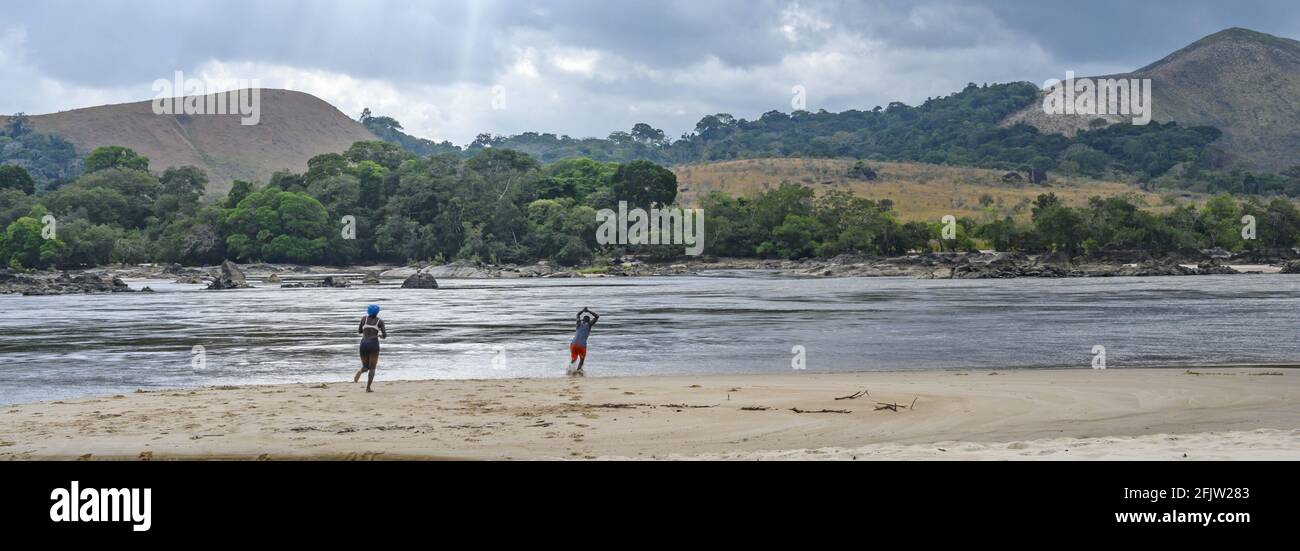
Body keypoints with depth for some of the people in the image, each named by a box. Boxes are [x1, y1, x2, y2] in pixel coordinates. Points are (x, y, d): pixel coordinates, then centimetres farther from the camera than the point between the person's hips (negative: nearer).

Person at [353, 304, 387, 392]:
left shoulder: (364, 318, 12)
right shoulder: (380, 321, 6)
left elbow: (359, 331, 22)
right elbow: (384, 335, 2)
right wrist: (380, 335, 25)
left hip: (364, 344, 2)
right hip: (374, 344, -2)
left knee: (365, 367, 16)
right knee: (372, 368, 4)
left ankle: (360, 371, -22)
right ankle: (368, 388, -13)